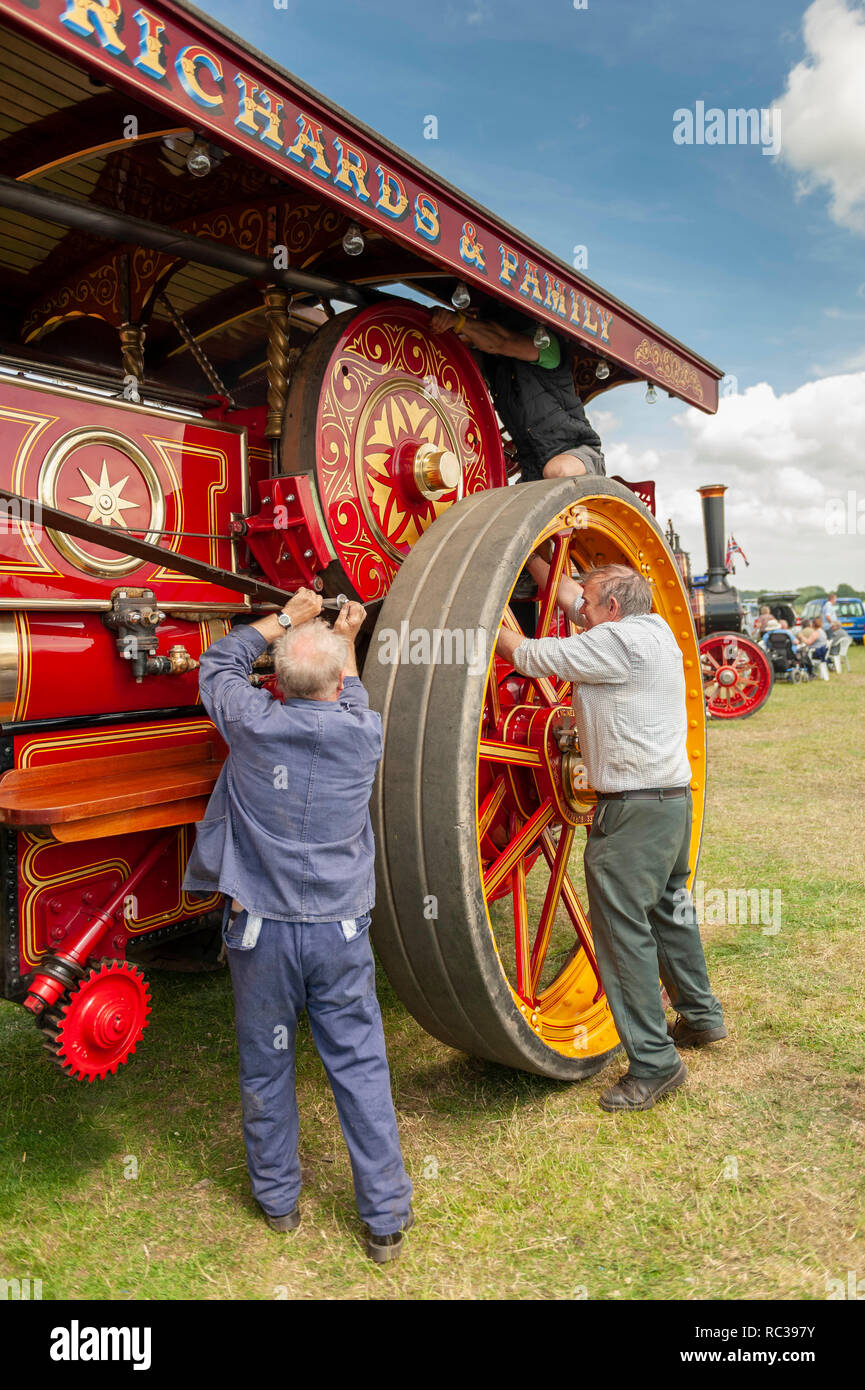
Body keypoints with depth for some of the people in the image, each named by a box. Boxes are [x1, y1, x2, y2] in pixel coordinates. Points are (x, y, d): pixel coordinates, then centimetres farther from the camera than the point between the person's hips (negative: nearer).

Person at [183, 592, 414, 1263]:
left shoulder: (251, 722, -10)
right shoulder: (364, 733, -8)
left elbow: (219, 661, 10)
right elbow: (353, 701, 18)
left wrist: (287, 619, 16)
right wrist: (346, 641, 29)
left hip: (261, 928, 0)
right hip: (341, 931, 1)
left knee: (266, 1066, 17)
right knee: (361, 1067, 11)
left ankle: (278, 1197, 35)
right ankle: (386, 1217, 22)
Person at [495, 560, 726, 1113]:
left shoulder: (619, 640, -16)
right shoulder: (654, 627, 12)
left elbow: (531, 657, -13)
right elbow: (569, 595, 21)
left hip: (634, 808, -10)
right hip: (674, 797, 10)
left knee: (623, 927, -3)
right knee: (669, 909, 24)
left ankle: (654, 1062, 5)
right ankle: (701, 1016, 40)